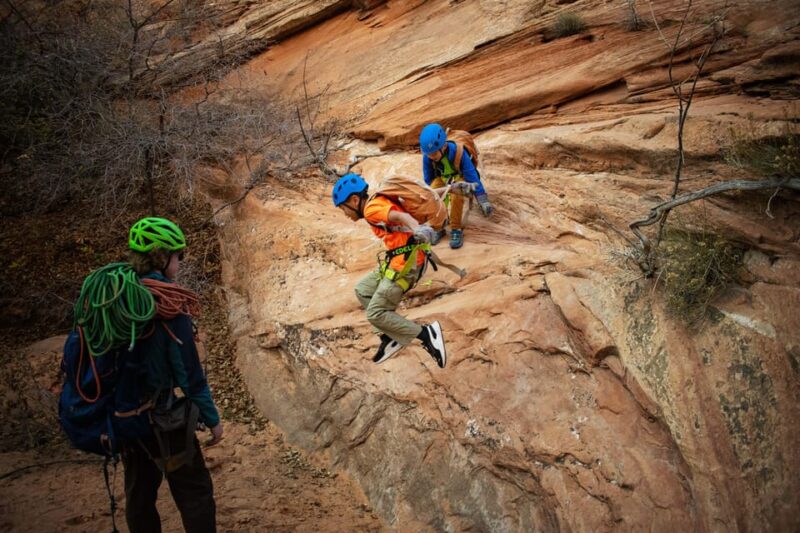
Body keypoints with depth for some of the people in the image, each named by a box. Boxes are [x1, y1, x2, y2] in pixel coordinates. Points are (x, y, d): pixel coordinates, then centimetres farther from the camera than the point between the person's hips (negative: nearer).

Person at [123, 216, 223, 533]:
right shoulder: (168, 304, -19)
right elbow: (188, 369, -18)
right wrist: (211, 418, -8)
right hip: (161, 416, -7)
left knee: (139, 493, 18)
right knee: (195, 494, 5)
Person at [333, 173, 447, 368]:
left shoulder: (372, 208, -14)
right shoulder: (378, 205, 17)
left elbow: (401, 216, -30)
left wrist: (418, 230, -48)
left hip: (405, 263, -10)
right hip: (397, 261, 10)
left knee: (375, 314, -5)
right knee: (362, 290, 22)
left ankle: (426, 334, -6)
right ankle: (390, 335, 20)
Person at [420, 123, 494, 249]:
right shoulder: (427, 157, -23)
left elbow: (471, 174, -28)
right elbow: (428, 179, -5)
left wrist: (483, 200, -28)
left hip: (461, 178, -3)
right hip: (442, 178, 3)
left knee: (456, 196, -35)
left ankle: (456, 230, -16)